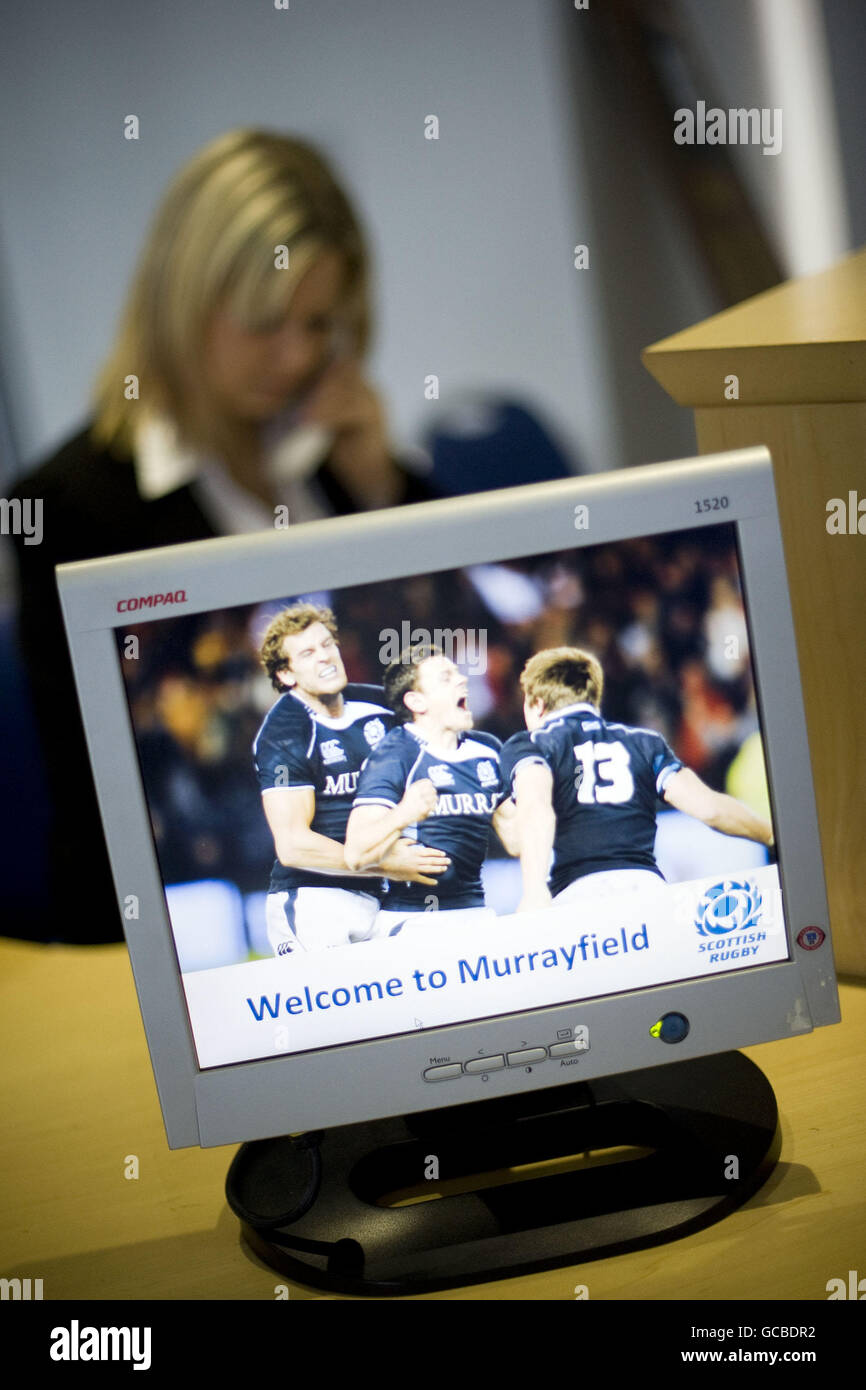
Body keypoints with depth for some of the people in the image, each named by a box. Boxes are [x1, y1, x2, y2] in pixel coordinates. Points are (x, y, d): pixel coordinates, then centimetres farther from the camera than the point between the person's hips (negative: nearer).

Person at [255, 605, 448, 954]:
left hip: (373, 899, 6)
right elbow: (293, 846, -17)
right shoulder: (284, 734, -11)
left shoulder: (376, 706, 8)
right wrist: (387, 864, -15)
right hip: (311, 902, -5)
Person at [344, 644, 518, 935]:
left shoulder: (487, 750, 12)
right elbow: (356, 854, -18)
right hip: (412, 921, -5)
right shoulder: (392, 755, -8)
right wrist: (402, 815, -34)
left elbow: (517, 840, 19)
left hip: (475, 913, 5)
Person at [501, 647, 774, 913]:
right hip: (647, 885, 3)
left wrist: (534, 891, -22)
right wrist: (773, 835, 27)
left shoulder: (524, 746, 15)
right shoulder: (643, 742, 25)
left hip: (577, 893, -3)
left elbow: (535, 804, -8)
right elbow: (708, 807, 14)